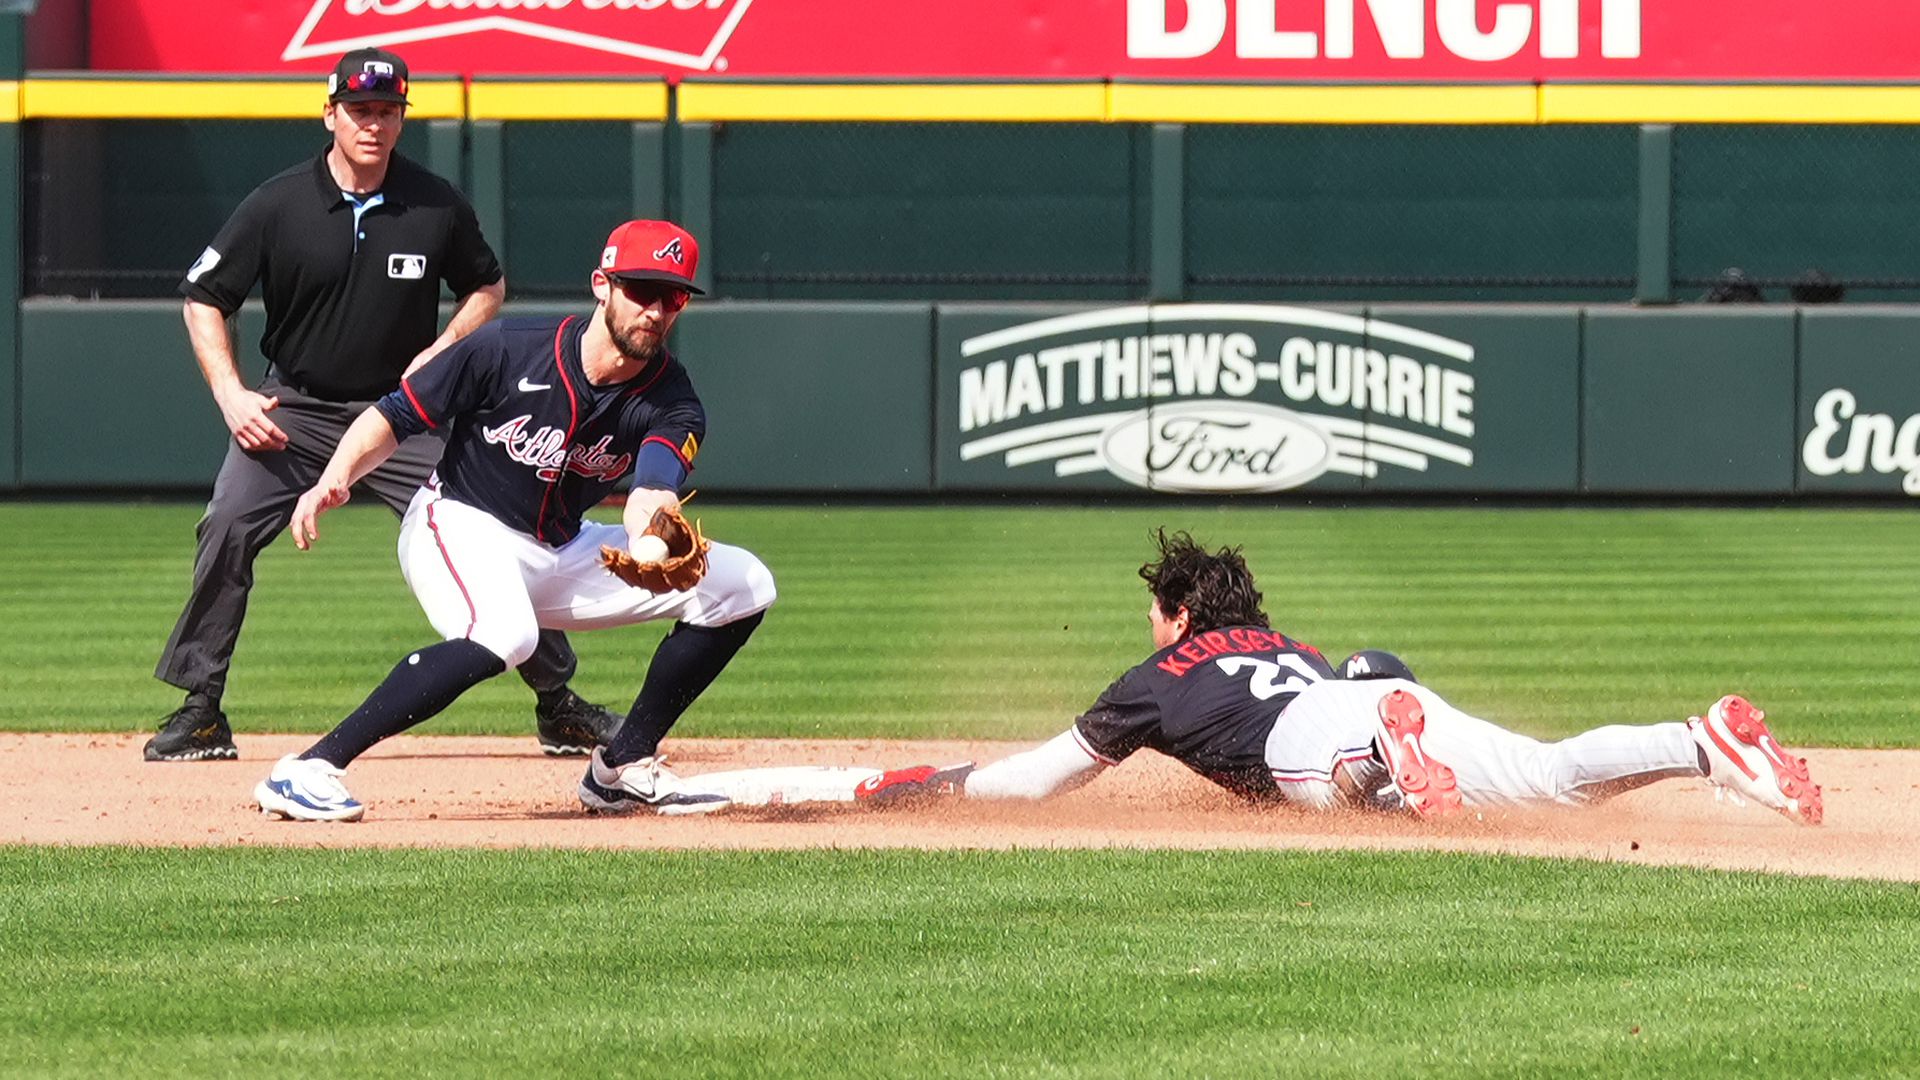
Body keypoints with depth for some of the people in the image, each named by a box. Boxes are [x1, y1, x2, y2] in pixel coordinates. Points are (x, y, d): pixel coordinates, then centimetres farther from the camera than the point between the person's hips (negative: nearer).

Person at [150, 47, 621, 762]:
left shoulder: (437, 206, -5)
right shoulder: (277, 205, -9)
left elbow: (488, 286, 11)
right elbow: (203, 298, -1)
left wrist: (443, 349, -7)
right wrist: (230, 395, -12)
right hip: (297, 408, 0)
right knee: (226, 531, -17)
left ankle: (557, 703, 6)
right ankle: (199, 712, -6)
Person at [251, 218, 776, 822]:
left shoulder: (670, 404, -11)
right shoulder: (509, 351, -18)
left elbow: (651, 495, -31)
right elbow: (395, 416, -12)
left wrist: (650, 514, -57)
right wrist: (335, 479, -30)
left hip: (561, 554, 6)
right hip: (460, 525, -6)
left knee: (742, 585, -1)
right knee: (502, 635, -40)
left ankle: (623, 769, 5)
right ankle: (306, 772, -38)